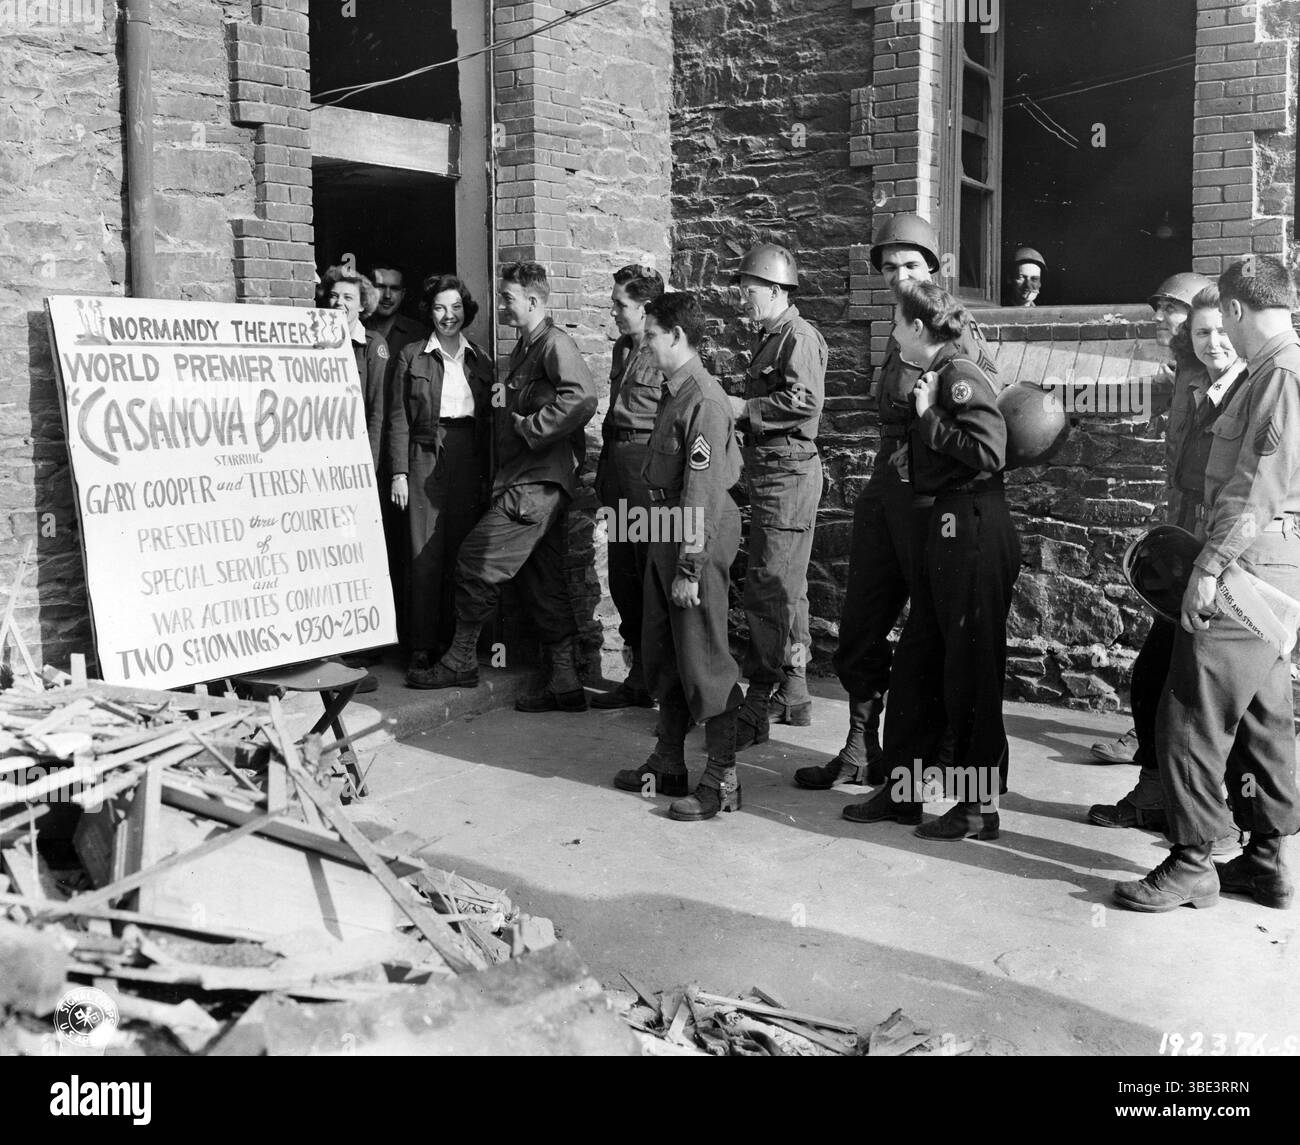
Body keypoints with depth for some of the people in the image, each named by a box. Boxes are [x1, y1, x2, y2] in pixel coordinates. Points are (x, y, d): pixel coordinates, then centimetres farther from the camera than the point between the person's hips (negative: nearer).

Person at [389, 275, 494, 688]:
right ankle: (421, 651, -3)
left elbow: (488, 422, 13)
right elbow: (399, 419, 1)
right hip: (427, 459, -3)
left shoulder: (480, 360, 13)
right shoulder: (412, 357, 5)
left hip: (470, 463, 3)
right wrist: (399, 472, -7)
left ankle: (452, 645, 12)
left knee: (461, 555, 4)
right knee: (426, 556, -6)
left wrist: (488, 474, 7)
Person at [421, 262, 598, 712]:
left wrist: (529, 427, -19)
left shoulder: (555, 344, -10)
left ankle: (459, 661, 7)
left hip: (538, 481, -10)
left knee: (477, 561, -7)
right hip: (519, 479, 10)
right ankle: (565, 683, 13)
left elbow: (582, 398, -26)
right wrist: (503, 401, 10)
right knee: (542, 581, 9)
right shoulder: (523, 349, 21)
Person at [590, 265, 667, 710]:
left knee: (653, 574, -4)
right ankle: (640, 675, 21)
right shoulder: (623, 349, 15)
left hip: (649, 462, -9)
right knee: (622, 576, 11)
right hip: (619, 463, 9)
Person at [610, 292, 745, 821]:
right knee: (661, 652, 16)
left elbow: (701, 491, -21)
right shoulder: (673, 391, 12)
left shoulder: (704, 399, -17)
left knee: (703, 657, -3)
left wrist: (689, 569, -22)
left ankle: (722, 780, 7)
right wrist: (668, 556, 15)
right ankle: (668, 765, 29)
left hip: (698, 539, -10)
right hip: (665, 532, 10)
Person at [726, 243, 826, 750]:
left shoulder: (798, 337, -12)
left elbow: (805, 402, -24)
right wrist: (737, 408, 10)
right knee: (786, 588, 15)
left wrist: (744, 409, -17)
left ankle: (760, 702, -4)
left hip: (788, 471, -11)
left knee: (769, 587, -9)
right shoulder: (769, 338, 19)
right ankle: (792, 694, 25)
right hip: (768, 469, 11)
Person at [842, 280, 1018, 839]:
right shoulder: (934, 375, 14)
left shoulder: (960, 376, -13)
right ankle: (901, 791, 24)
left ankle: (979, 806, 12)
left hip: (973, 532, -10)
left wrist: (928, 417, -17)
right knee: (915, 665, 13)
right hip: (940, 531, 10)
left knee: (970, 671, 0)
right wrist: (918, 451, 10)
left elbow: (989, 453, -24)